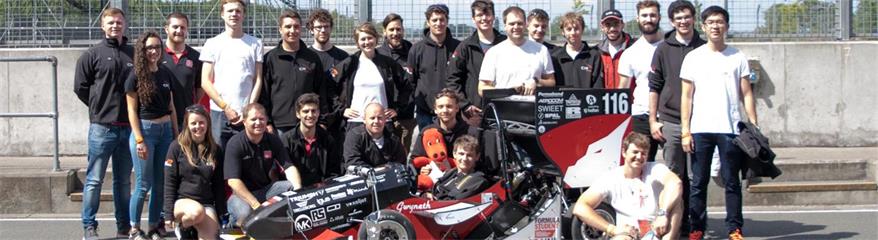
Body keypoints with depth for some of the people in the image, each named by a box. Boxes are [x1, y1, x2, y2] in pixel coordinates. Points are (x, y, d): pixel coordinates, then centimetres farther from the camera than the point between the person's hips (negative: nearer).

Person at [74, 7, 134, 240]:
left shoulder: (134, 54, 8)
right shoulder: (92, 54, 1)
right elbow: (80, 87, 2)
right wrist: (99, 108, 3)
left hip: (128, 127, 3)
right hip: (101, 127, -3)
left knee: (124, 181, 10)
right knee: (94, 179, 0)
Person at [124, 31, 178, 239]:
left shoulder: (166, 74, 9)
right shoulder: (135, 77, -6)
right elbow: (132, 111, -7)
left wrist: (176, 134, 11)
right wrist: (139, 140, -13)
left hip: (165, 130, 5)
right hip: (145, 129, -5)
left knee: (161, 182, 8)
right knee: (144, 183, -4)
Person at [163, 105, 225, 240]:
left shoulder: (215, 150, 8)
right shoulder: (177, 147, -2)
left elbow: (219, 186, 11)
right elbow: (169, 182, -3)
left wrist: (221, 216, 8)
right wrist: (169, 214, -9)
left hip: (207, 203, 1)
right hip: (181, 201, -1)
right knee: (197, 212, -34)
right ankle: (181, 227, -6)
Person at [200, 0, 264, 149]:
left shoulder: (254, 44, 10)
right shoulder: (213, 44, 9)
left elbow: (258, 80, 6)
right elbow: (205, 82, 4)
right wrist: (225, 107, -5)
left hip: (247, 116, 0)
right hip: (219, 113, 0)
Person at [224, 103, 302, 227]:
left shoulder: (273, 140, 2)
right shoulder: (235, 144, -14)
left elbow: (289, 167, -4)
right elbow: (233, 181, -21)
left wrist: (298, 189, -26)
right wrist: (256, 205, -29)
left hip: (267, 188, 5)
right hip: (242, 192, -5)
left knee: (293, 187, -18)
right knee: (245, 213, -36)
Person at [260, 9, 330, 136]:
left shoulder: (313, 58, 9)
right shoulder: (270, 58, 4)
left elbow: (321, 92, 10)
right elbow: (263, 93, 2)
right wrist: (267, 123, -4)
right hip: (279, 126, -1)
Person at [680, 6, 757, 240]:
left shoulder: (737, 57, 7)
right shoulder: (693, 58, 7)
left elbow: (746, 95, 7)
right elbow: (686, 96, 6)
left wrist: (754, 127, -1)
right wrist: (685, 131, 0)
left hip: (730, 129, 0)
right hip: (700, 129, 1)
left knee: (732, 181, 2)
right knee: (699, 182, 3)